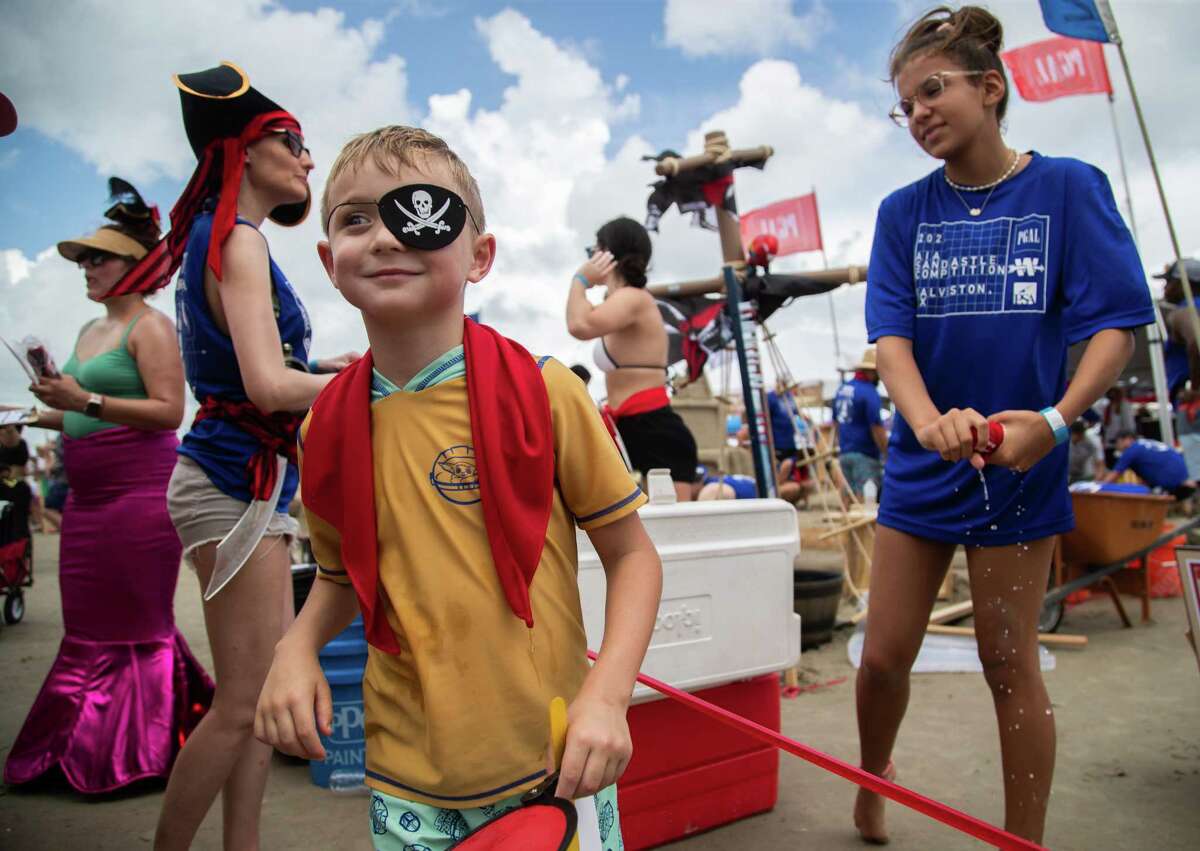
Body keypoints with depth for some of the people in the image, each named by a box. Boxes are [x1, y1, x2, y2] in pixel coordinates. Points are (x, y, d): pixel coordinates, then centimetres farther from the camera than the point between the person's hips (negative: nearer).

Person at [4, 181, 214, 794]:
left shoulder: (150, 326, -6)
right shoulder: (88, 332, 19)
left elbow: (169, 411, -17)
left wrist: (84, 400, -21)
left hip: (140, 492, -8)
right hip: (87, 496, 8)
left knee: (137, 625, 0)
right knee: (89, 625, 13)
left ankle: (142, 753, 12)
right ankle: (84, 747, 27)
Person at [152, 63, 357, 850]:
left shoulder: (222, 238, 16)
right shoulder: (239, 240, -12)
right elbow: (269, 387, -23)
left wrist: (330, 365, 13)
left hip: (249, 481, 10)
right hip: (238, 481, -10)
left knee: (269, 690, 14)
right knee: (242, 705, -1)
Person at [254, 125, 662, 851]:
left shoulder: (542, 392, -12)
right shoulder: (329, 428, -1)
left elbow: (633, 554, -6)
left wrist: (607, 695, -18)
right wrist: (297, 646, -5)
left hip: (555, 766, -2)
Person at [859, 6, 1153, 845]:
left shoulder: (1068, 187, -3)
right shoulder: (905, 212, 3)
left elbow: (1117, 324, -7)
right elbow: (890, 334, -6)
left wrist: (1056, 418, -23)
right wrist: (927, 419, -26)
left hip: (1020, 467, -2)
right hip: (920, 462, 3)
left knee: (1010, 667, 7)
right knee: (885, 656, 8)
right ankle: (874, 778, 37)